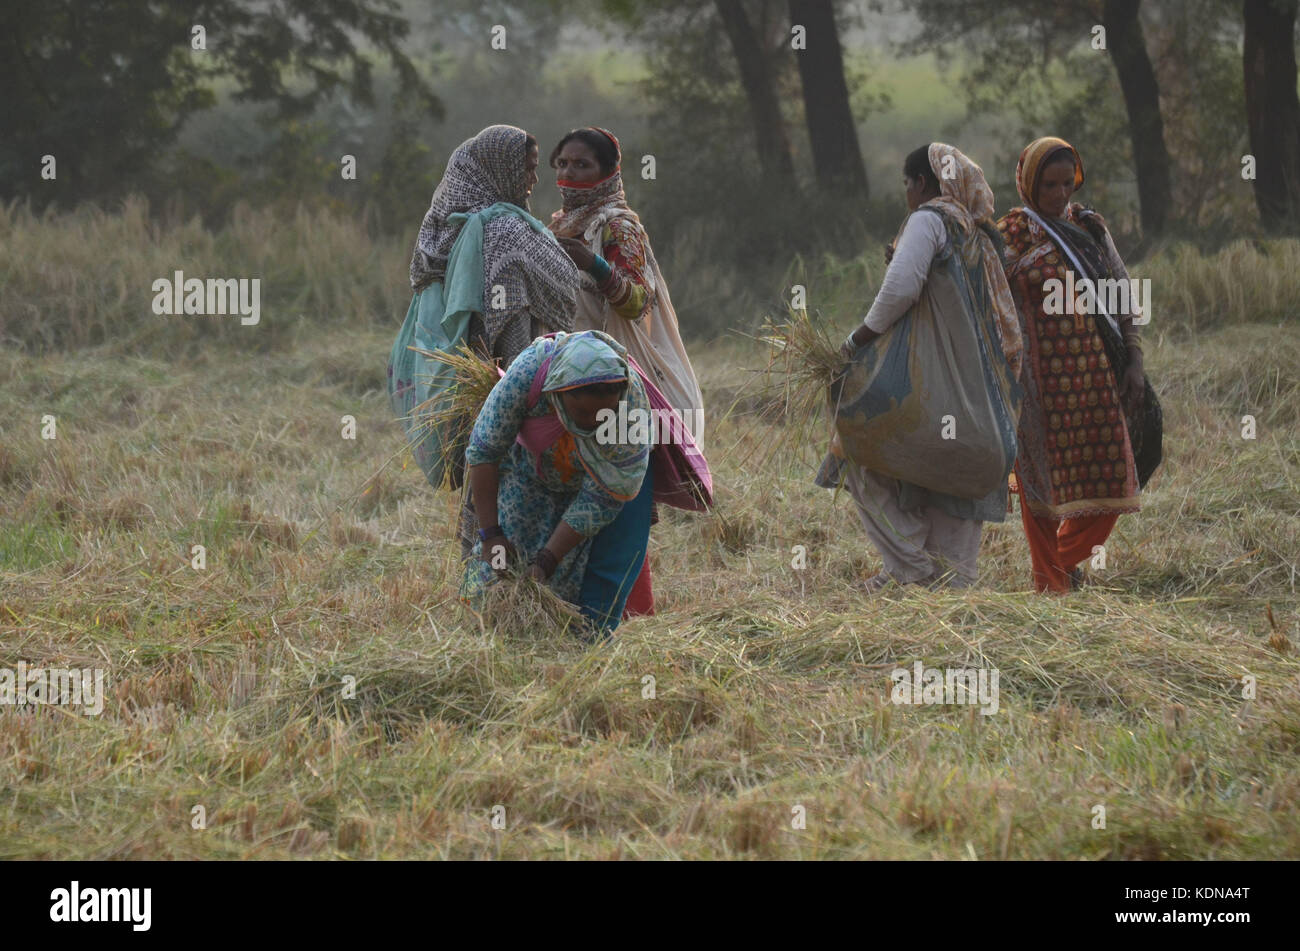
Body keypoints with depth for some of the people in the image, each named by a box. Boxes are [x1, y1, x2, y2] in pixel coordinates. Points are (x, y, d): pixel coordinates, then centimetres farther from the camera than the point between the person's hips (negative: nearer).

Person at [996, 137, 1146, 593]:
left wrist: (1134, 359, 6)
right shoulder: (1011, 234, -3)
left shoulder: (1090, 227, 11)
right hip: (1042, 380, -5)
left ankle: (1066, 559, 25)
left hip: (1095, 376, 5)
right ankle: (1051, 585, 9)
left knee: (1110, 478, 3)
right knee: (1044, 482, -1)